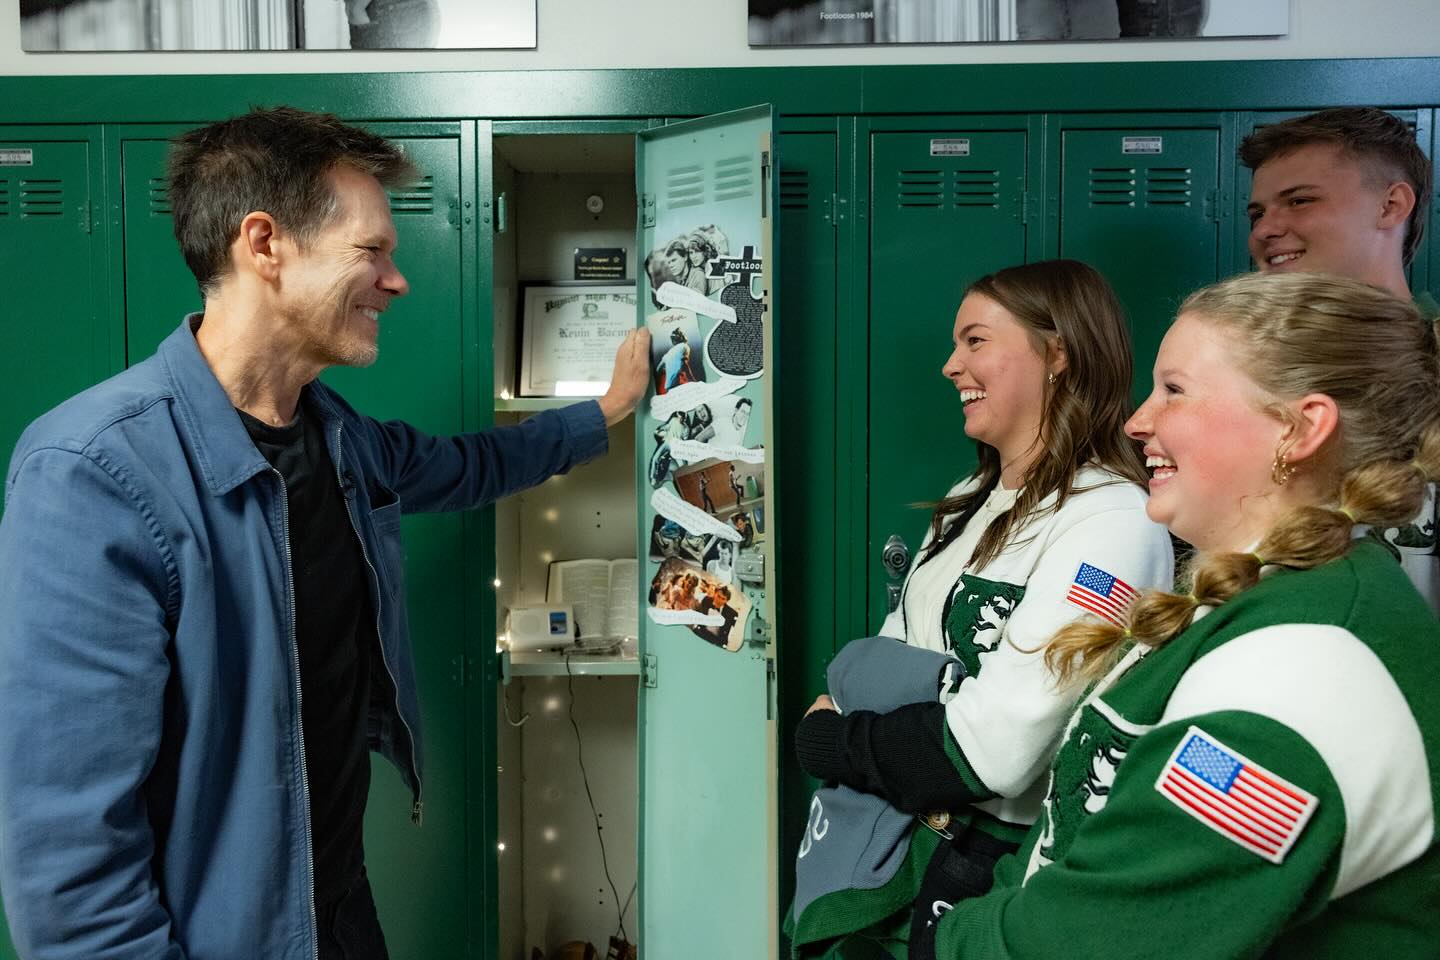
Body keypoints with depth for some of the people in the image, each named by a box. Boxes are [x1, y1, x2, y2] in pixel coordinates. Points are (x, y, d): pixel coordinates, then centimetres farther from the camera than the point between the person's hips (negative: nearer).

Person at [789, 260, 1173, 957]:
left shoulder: (1111, 523, -21)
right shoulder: (972, 500, 8)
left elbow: (990, 749, -27)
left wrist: (826, 740, -13)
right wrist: (845, 718, -11)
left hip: (994, 870, -7)